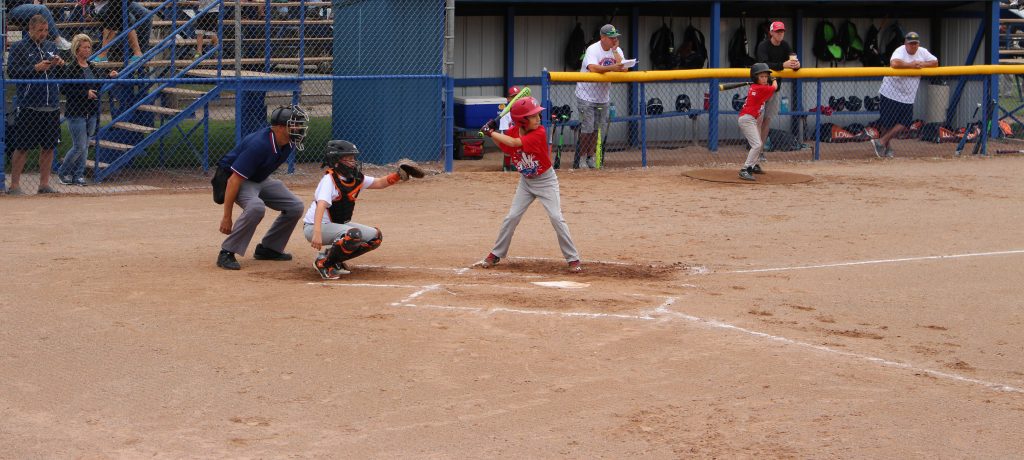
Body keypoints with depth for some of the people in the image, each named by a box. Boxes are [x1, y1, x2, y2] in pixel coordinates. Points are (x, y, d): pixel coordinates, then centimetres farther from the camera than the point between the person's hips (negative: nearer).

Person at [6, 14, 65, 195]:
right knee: (22, 147, -3)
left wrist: (60, 64, -2)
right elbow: (12, 72, -10)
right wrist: (36, 68, -16)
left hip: (52, 106, 5)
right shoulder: (19, 48, -1)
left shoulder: (51, 46, 15)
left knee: (49, 146, 7)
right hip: (29, 106, -5)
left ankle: (44, 184, 16)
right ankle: (14, 185, 3)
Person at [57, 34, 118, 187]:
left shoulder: (92, 68, 11)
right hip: (76, 112, -7)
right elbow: (64, 89, -16)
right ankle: (62, 173, 11)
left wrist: (110, 77, 7)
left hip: (92, 112, 7)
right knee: (79, 147, -7)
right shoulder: (70, 69, -11)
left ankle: (78, 175, 17)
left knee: (85, 146, 9)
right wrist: (85, 93, -19)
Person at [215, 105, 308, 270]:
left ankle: (268, 249, 14)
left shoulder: (289, 144, -10)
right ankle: (226, 254, -24)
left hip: (261, 179, 9)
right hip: (239, 179, -9)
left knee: (295, 206, 0)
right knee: (256, 207, -36)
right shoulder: (259, 145, -35)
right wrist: (227, 217, -31)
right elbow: (234, 180, -32)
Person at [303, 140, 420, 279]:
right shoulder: (329, 179, -21)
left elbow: (380, 183, 11)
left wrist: (398, 175, -10)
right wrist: (317, 233, -49)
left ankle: (335, 259, 8)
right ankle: (323, 262, -13)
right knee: (353, 235, -33)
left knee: (375, 236, 4)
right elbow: (321, 206, -35)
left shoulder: (356, 178, 3)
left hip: (338, 225, 9)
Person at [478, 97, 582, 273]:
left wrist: (491, 132, -27)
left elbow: (514, 143, -35)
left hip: (546, 181, -5)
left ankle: (573, 259, -5)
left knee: (556, 218, -12)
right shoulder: (513, 131, -9)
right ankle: (495, 254, 19)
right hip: (526, 181, 5)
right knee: (511, 217, 5)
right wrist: (493, 132, -8)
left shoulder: (539, 133, -26)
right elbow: (504, 146, 10)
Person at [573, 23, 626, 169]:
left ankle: (590, 157, 21)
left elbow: (621, 67, -13)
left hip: (603, 96, 6)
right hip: (586, 95, -6)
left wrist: (614, 50, -17)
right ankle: (579, 159, 4)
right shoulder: (593, 50, -18)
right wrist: (611, 68, -49)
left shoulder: (617, 50, 1)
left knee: (595, 129, 10)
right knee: (587, 128, -8)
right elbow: (593, 68, -36)